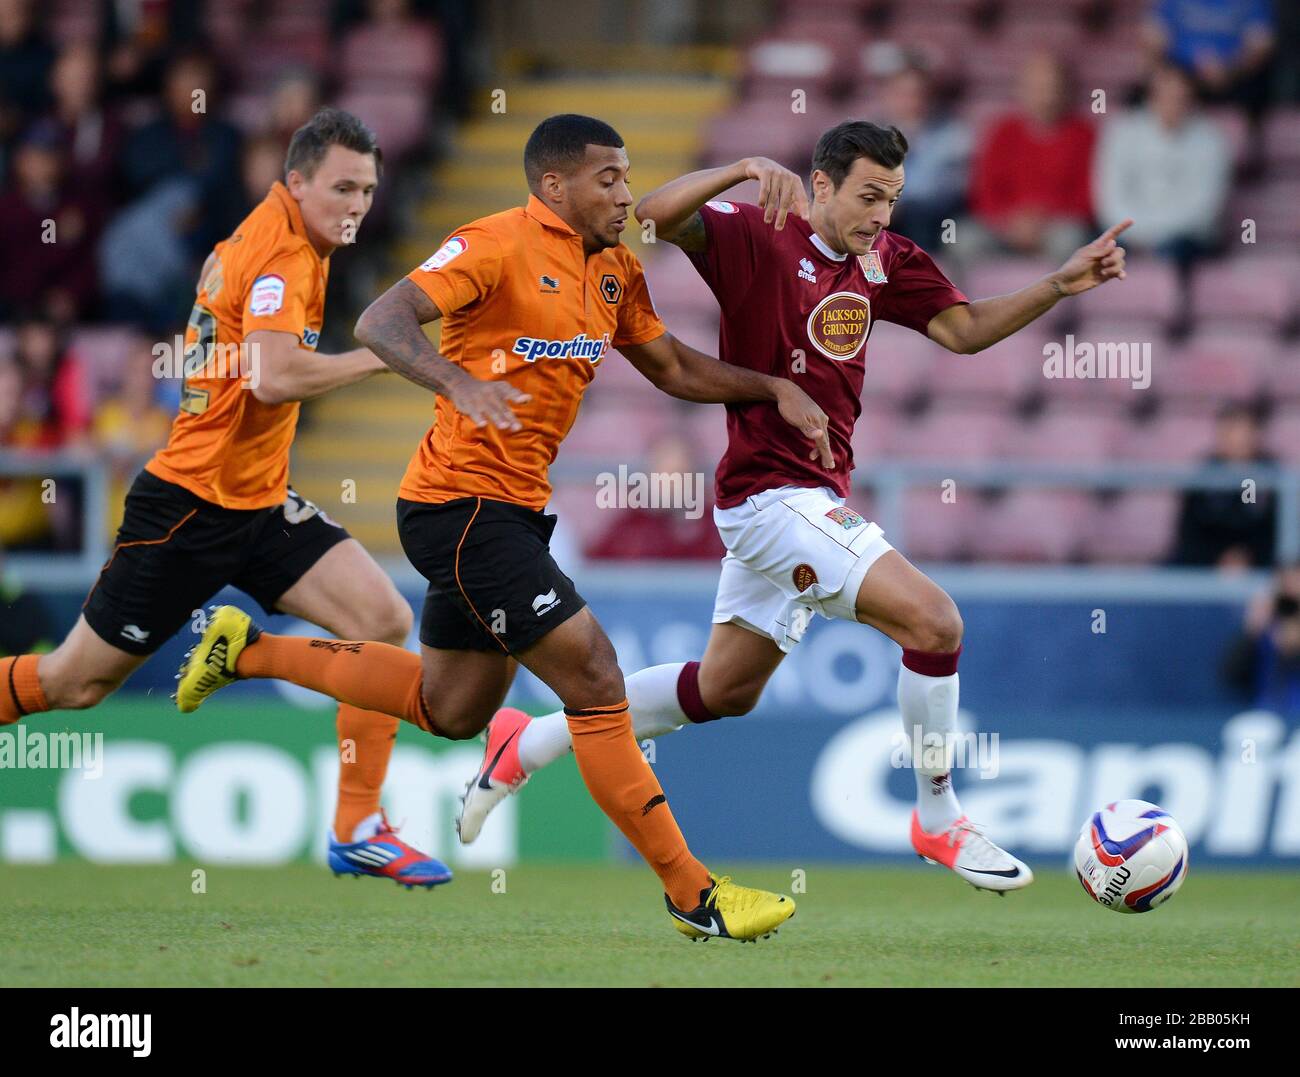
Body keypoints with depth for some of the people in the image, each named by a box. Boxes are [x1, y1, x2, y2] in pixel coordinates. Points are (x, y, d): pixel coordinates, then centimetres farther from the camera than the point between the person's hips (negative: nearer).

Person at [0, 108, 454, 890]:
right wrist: (380, 357, -26)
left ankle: (358, 828, -5)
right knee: (74, 682, 0)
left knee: (385, 620, -8)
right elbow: (273, 378, -33)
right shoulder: (280, 253, -18)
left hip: (258, 503, 9)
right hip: (192, 503, -9)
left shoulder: (285, 242, 10)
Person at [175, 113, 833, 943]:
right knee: (595, 679, -12)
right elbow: (380, 324, -22)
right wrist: (459, 381, -40)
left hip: (511, 510, 10)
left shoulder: (617, 271, 11)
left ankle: (248, 650, 33)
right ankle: (692, 893, -7)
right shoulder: (501, 245, -14)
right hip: (464, 503, -10)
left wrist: (774, 389, 9)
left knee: (451, 710, 21)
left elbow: (674, 367, 23)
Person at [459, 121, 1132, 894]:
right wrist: (746, 169, -38)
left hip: (814, 497, 9)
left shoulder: (882, 259, 8)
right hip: (771, 490, -9)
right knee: (934, 621, -18)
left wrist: (1062, 285, -3)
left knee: (725, 690, 19)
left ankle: (531, 744, 32)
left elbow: (964, 328, 9)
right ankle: (940, 823, -3)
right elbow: (655, 214, -25)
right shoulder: (758, 237, -13)